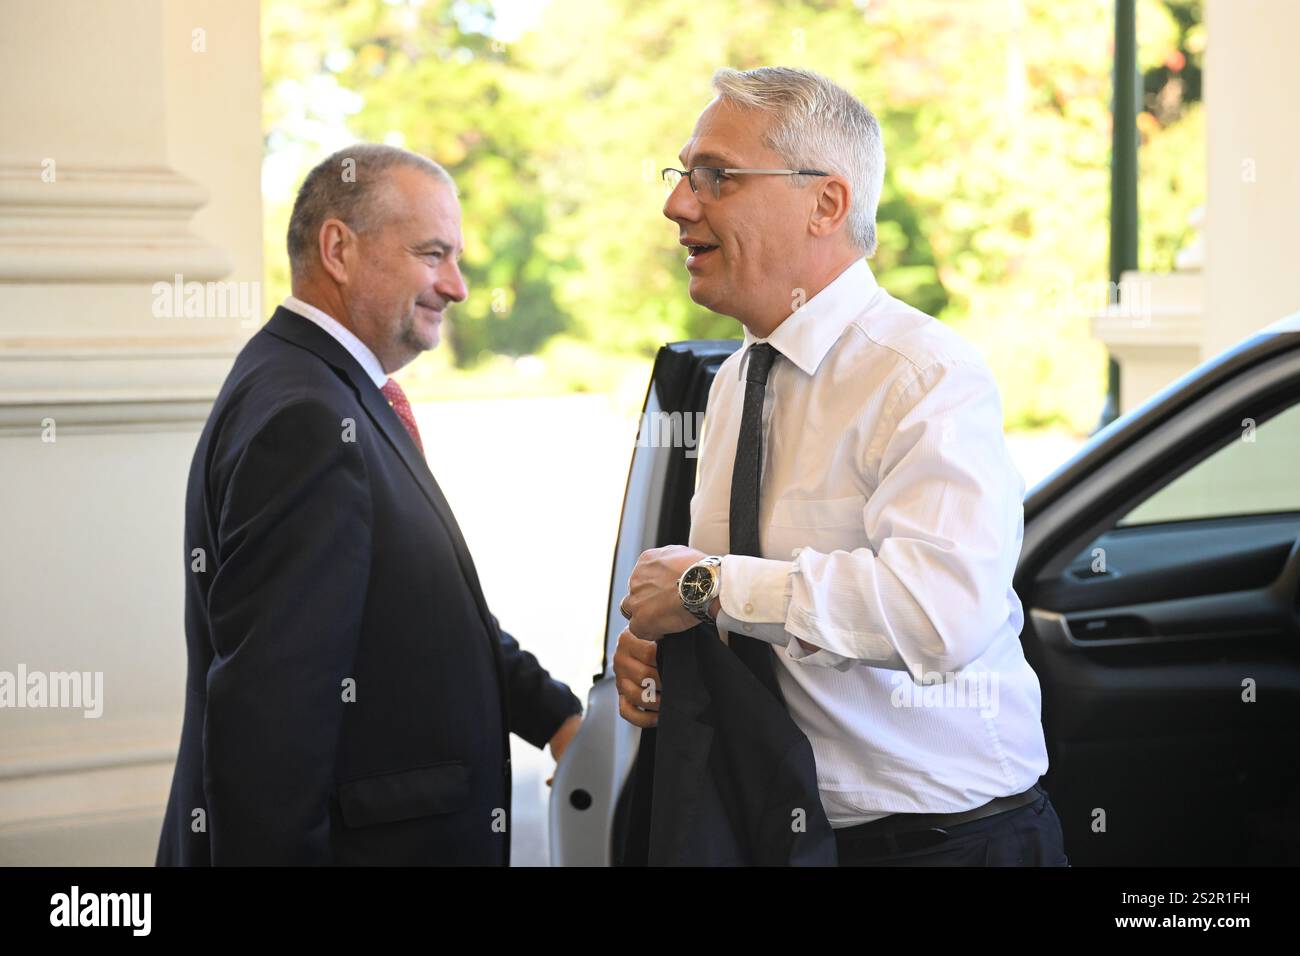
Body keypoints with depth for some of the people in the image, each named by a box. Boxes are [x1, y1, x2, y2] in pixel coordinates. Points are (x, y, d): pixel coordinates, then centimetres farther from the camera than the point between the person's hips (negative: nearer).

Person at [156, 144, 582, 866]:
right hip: (357, 840, -10)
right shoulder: (305, 424, -21)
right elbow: (266, 710, -27)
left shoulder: (344, 400, 11)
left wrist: (555, 715, 10)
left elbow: (434, 609, 16)